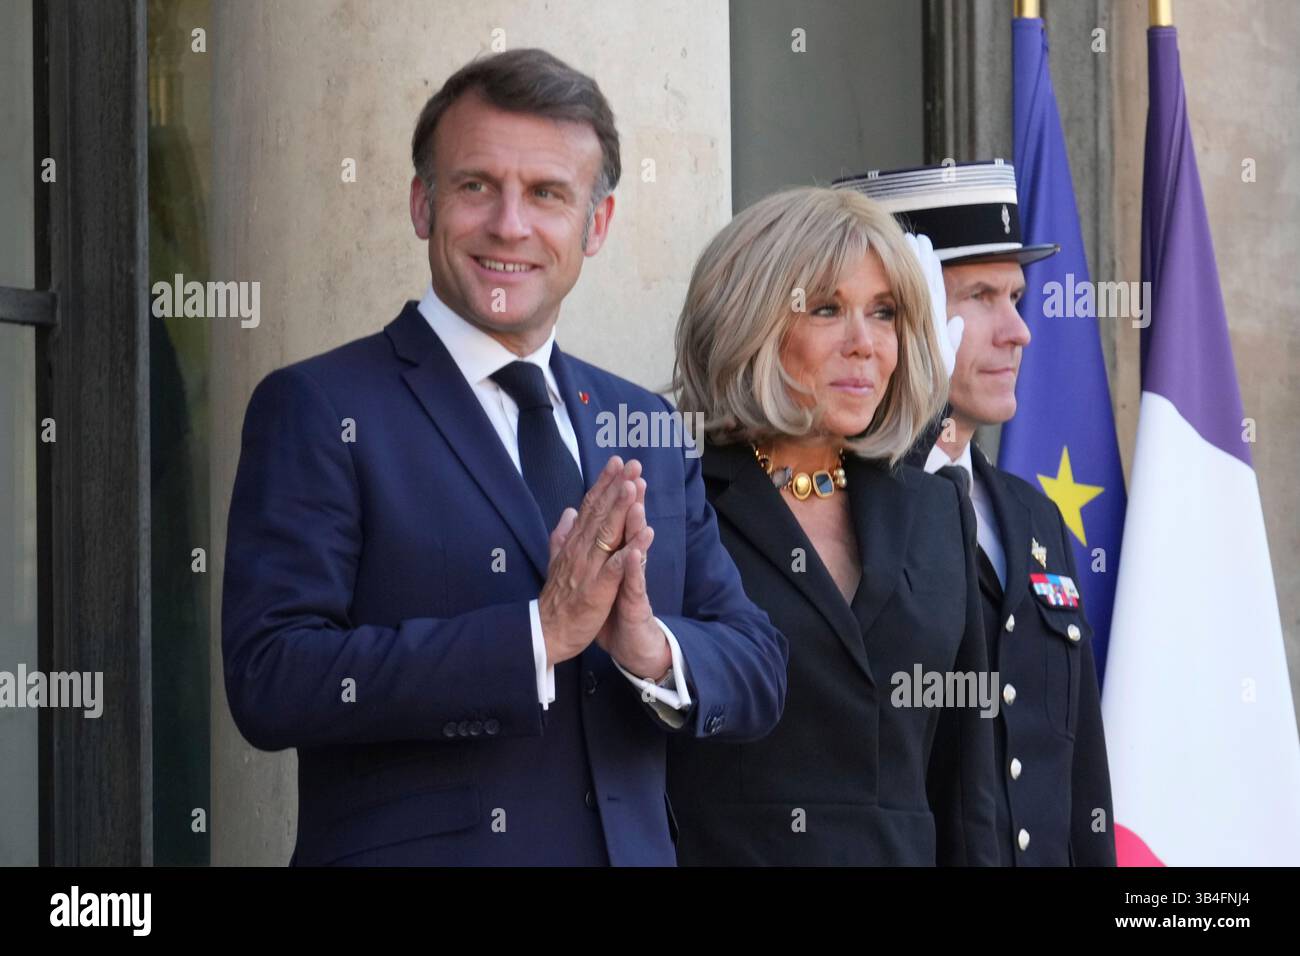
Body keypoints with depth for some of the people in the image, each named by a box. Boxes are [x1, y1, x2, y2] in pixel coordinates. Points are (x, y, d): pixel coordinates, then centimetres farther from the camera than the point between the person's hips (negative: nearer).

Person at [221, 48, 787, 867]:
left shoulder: (648, 430, 7)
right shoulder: (318, 410, -8)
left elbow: (758, 675, 4)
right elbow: (269, 678, -18)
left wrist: (650, 647, -17)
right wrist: (537, 634, -24)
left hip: (632, 847, 5)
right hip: (414, 848, -4)